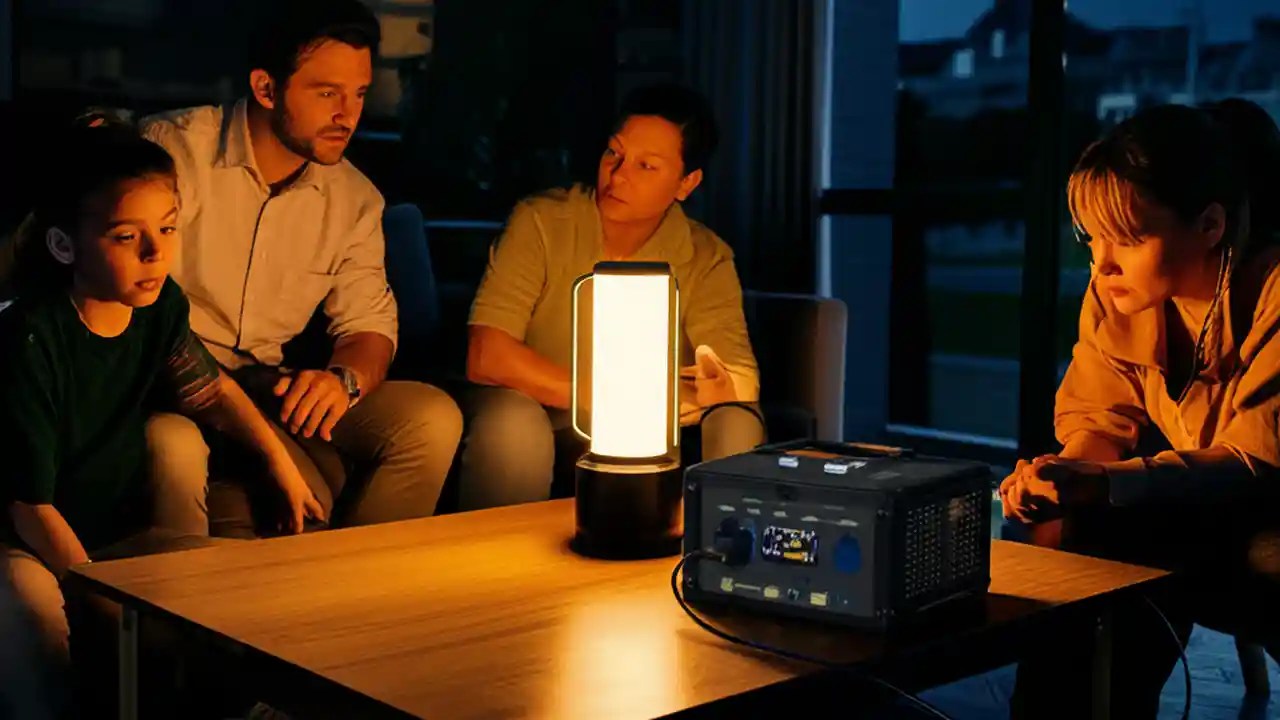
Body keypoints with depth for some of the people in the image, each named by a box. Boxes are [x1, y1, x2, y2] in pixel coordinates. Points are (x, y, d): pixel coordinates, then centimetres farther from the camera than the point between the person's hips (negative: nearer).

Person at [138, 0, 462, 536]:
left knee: (432, 418, -15)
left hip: (270, 390, 5)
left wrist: (343, 376, -17)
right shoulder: (172, 151, -9)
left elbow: (370, 326, 9)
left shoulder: (354, 199, 7)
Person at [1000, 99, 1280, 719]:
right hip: (1198, 513, 4)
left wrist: (1103, 482, -43)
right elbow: (1098, 418, 0)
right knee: (1066, 532, -21)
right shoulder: (1115, 293, -8)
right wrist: (1065, 479, -25)